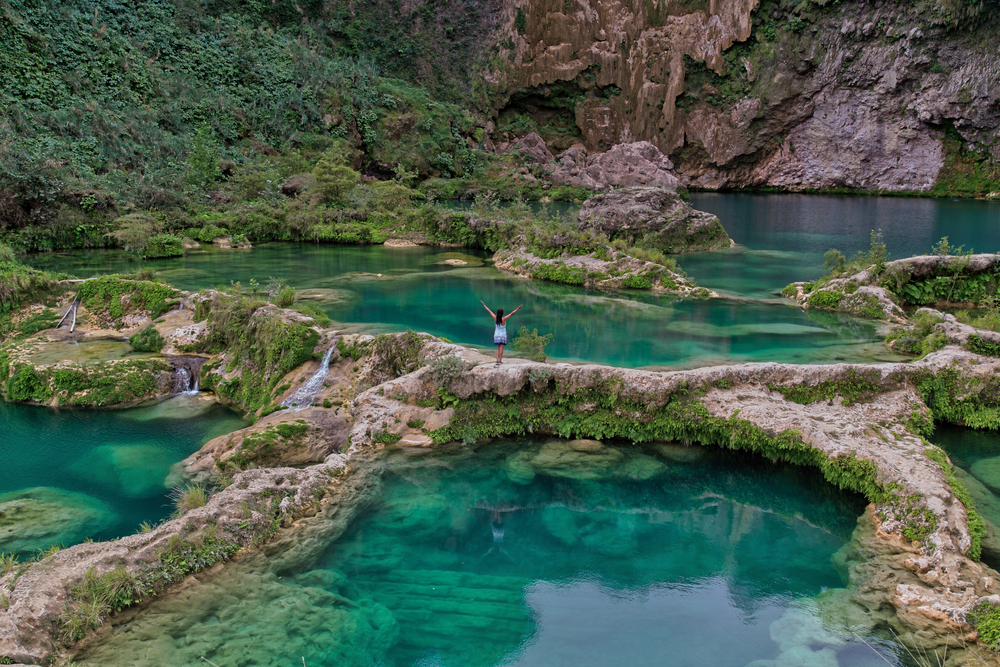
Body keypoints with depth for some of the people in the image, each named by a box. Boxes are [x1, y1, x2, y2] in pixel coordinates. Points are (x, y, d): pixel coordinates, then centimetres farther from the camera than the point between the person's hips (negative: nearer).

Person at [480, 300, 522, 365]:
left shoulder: (495, 318, -9)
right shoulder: (504, 319, -17)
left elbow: (489, 311, -1)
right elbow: (512, 313, -20)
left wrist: (484, 305, 8)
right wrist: (518, 308, -19)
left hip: (496, 335, 3)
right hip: (503, 335, -3)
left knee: (498, 348, 8)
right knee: (501, 348, 0)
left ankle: (497, 360, -3)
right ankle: (500, 360, -3)